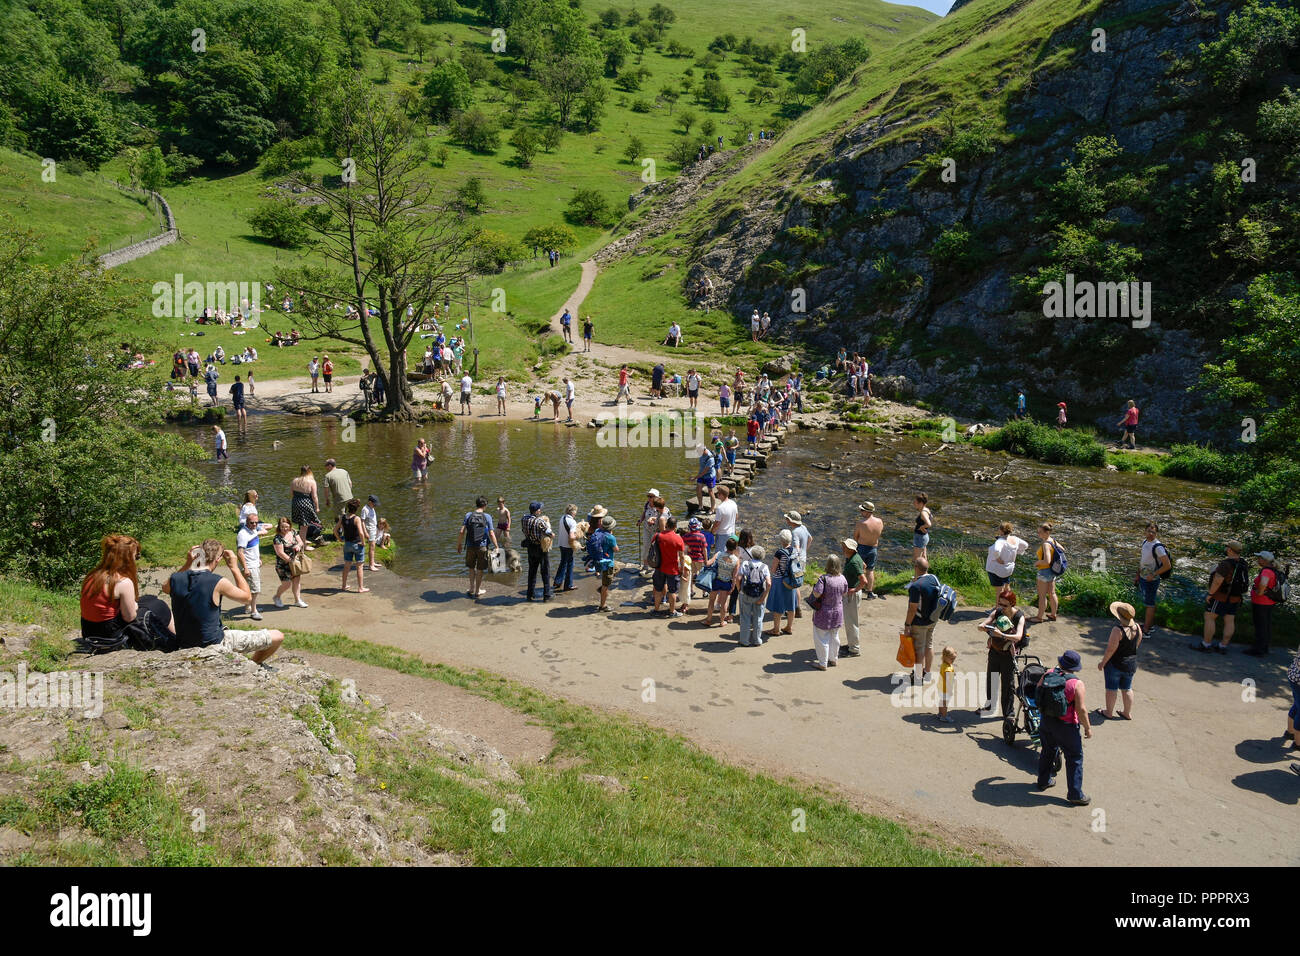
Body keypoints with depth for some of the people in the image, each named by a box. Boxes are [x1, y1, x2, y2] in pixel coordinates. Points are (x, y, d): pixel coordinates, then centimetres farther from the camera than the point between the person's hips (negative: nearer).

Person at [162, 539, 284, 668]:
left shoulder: (175, 579, -7)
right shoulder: (218, 582, -20)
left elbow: (165, 587, 21)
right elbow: (246, 597, -1)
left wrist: (187, 564, 10)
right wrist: (234, 567, 2)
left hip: (184, 646, 7)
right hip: (215, 645, -6)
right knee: (277, 637, 1)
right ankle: (255, 663, 29)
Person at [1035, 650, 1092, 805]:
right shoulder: (1077, 684, -19)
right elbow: (1081, 709, -18)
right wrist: (1088, 727, -5)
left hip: (1046, 721, 6)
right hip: (1066, 726, -5)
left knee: (1047, 751, 25)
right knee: (1075, 758, 8)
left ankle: (1044, 781, 40)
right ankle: (1075, 794, 12)